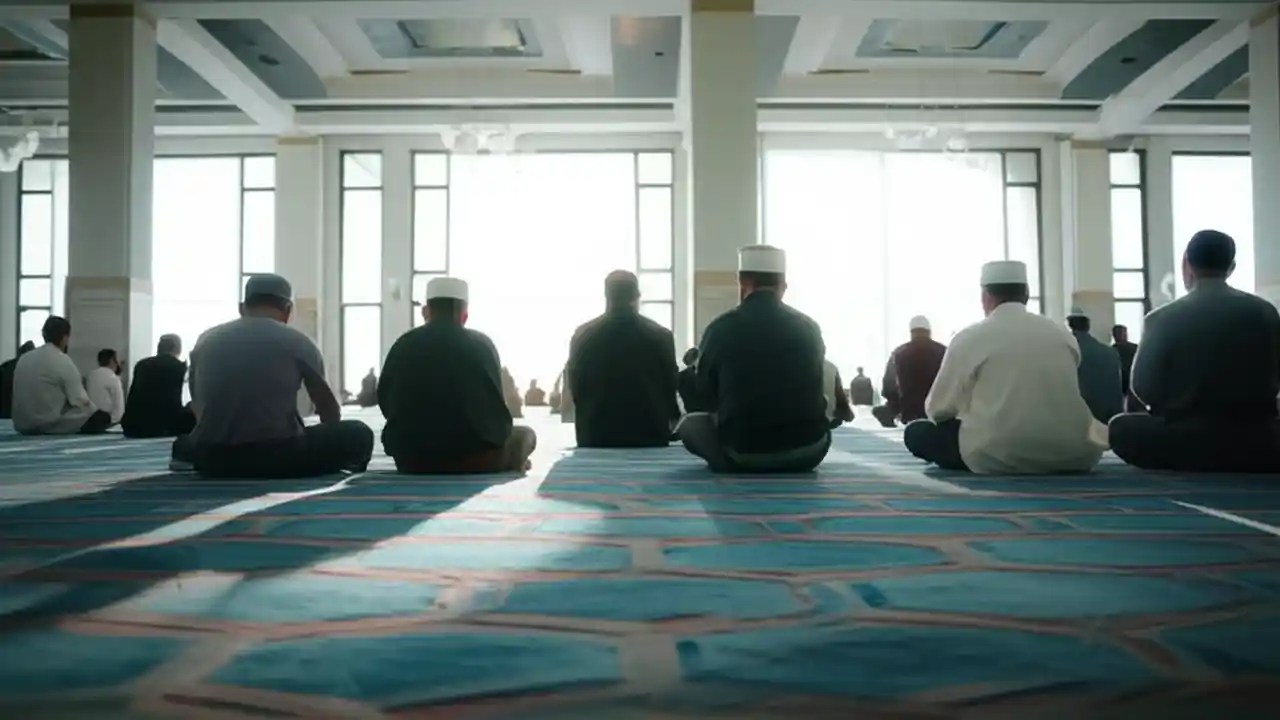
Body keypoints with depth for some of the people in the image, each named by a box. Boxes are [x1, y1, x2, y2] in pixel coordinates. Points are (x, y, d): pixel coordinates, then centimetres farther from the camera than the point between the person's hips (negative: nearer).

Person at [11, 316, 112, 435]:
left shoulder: (24, 359, 9)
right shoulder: (63, 361, -11)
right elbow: (81, 401, -10)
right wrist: (91, 408, 10)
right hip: (52, 425, -8)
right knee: (103, 417, 0)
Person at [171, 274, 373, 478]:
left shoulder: (206, 341, 11)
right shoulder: (298, 342, 3)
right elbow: (329, 409, 16)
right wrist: (331, 445, 36)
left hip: (213, 460, 5)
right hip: (278, 457, -5)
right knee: (359, 434, 12)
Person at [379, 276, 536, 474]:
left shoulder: (404, 345, 5)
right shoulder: (482, 344, 4)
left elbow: (385, 403, 12)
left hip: (410, 459, 0)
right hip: (473, 457, 0)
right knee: (524, 435, 27)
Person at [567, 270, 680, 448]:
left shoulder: (583, 335, 0)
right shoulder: (660, 336, -4)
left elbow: (575, 388, 7)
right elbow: (671, 386, 3)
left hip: (597, 435, 1)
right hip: (649, 434, -1)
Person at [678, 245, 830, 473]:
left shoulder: (721, 328, -4)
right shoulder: (808, 327, 3)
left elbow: (706, 393, 11)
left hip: (742, 455, -2)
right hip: (808, 452, 3)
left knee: (690, 423, 23)